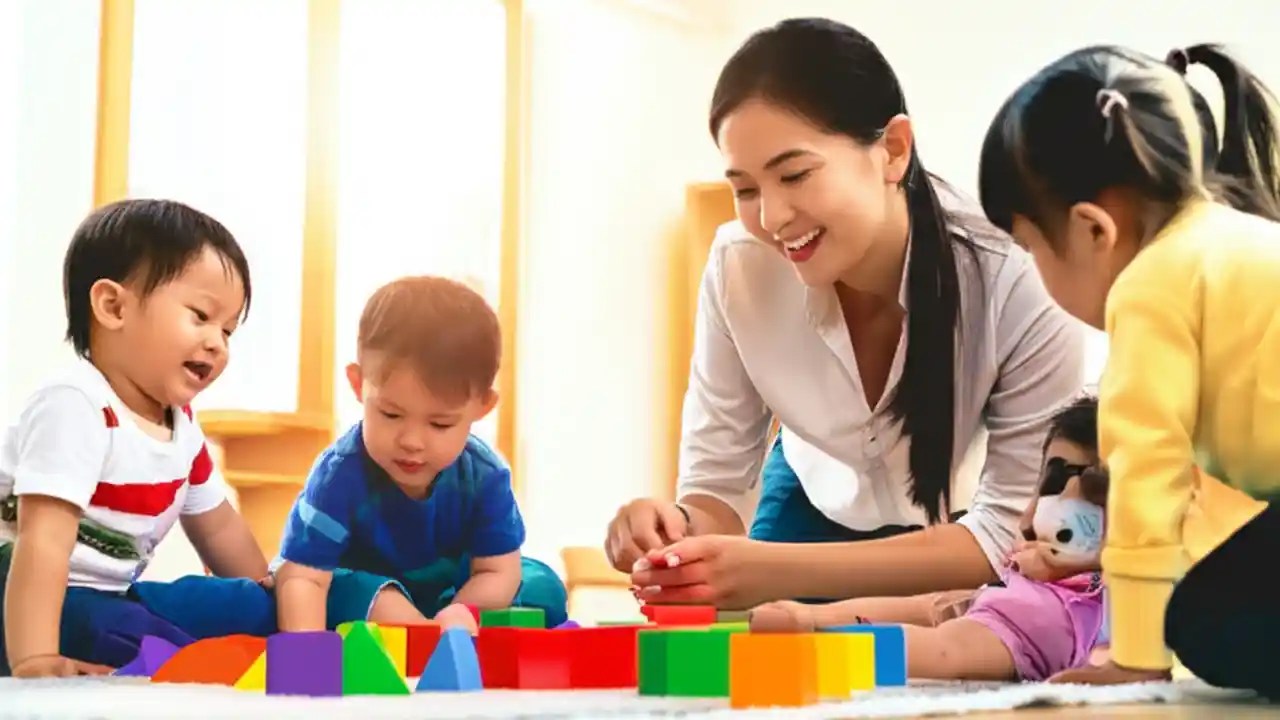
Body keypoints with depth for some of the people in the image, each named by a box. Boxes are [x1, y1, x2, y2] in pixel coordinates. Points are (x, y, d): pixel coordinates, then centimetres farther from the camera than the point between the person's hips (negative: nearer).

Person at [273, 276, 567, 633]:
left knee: (543, 588, -13)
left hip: (454, 596, 4)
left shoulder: (485, 475, -21)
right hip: (362, 587, -3)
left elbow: (498, 573, -16)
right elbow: (301, 576, -38)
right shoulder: (341, 473, -31)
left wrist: (453, 622, -36)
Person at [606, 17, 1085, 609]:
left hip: (972, 523, -2)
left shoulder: (1018, 279, -35)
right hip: (820, 509, 2)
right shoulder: (739, 267, -26)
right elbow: (715, 483, -17)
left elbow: (1014, 528, -31)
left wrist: (777, 571, -44)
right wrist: (681, 536, -43)